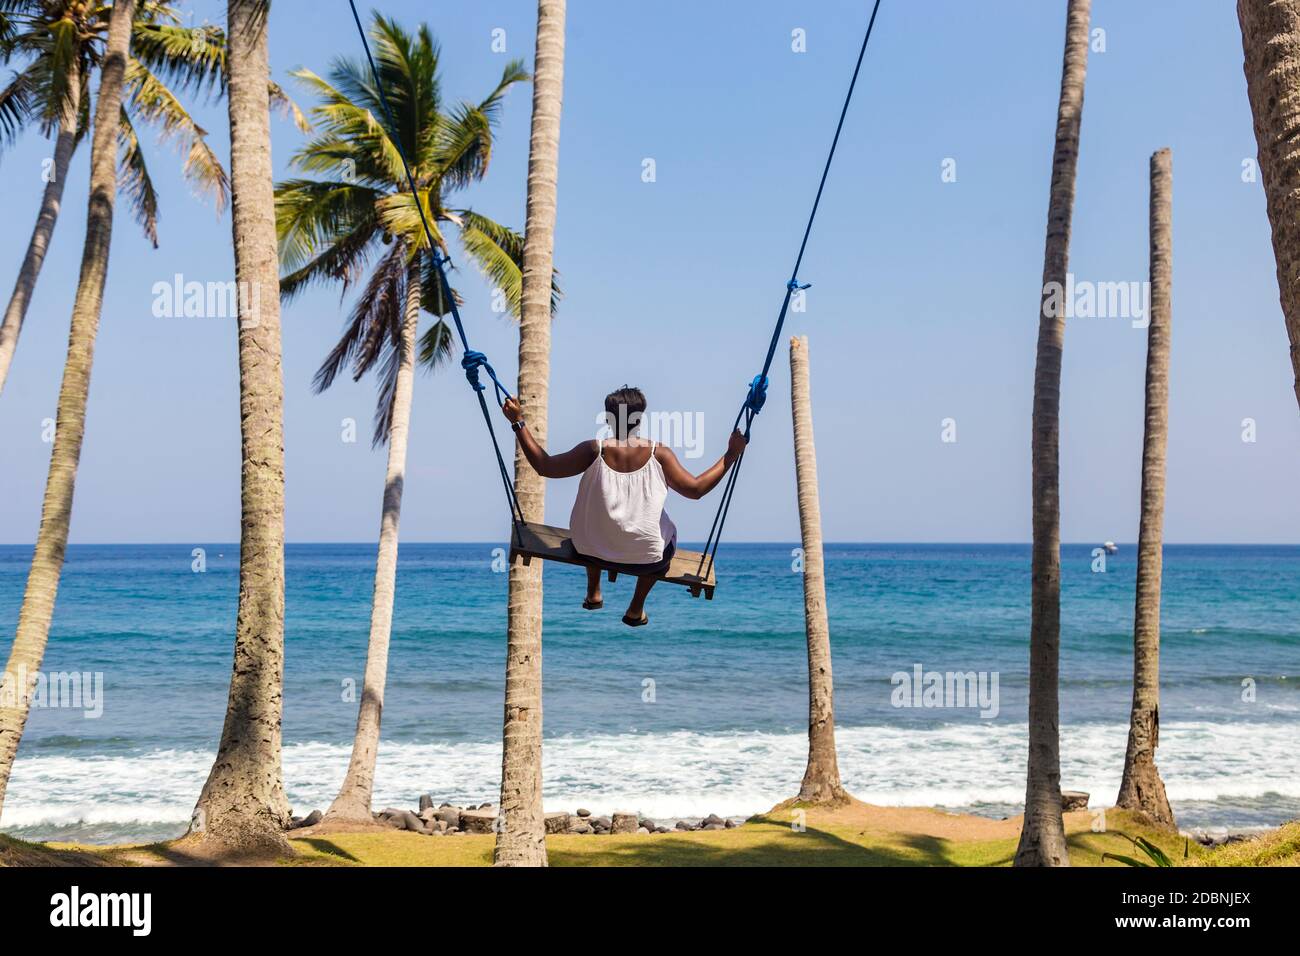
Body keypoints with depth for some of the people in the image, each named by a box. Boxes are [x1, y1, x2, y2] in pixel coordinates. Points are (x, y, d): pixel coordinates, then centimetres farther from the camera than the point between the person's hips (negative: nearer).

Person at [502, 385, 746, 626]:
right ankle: (636, 609, 36)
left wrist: (518, 423, 3)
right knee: (668, 535, 34)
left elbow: (544, 466, -5)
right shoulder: (659, 454, -11)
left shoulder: (594, 450, -10)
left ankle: (593, 593, 45)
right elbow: (695, 489, -7)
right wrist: (731, 455, 2)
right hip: (645, 558, -2)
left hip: (591, 550, 2)